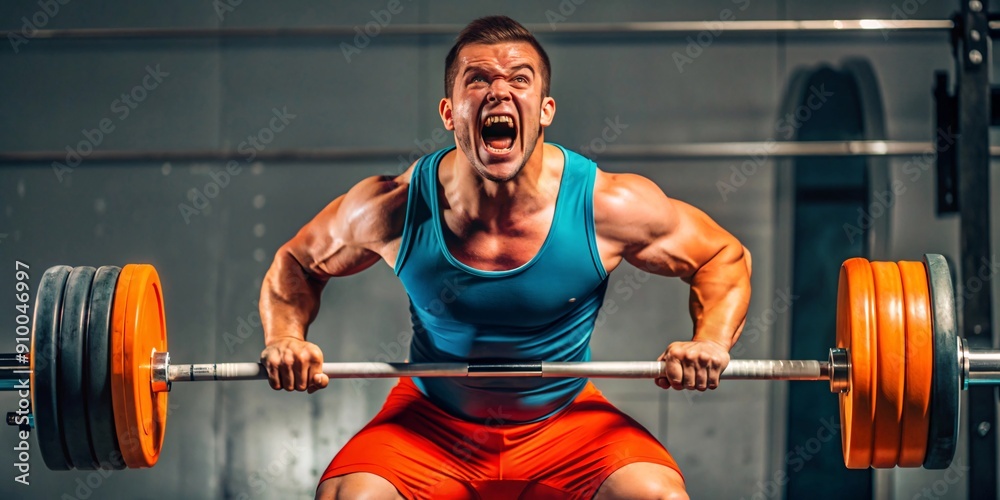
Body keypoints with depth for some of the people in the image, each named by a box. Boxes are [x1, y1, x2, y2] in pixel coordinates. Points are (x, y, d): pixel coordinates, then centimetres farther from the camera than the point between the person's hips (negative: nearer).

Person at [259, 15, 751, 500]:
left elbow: (725, 259, -2)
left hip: (564, 426, 0)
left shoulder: (609, 206, -18)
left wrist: (711, 342, -21)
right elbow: (296, 264, 3)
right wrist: (286, 339, -17)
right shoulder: (392, 209, -17)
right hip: (432, 426, 0)